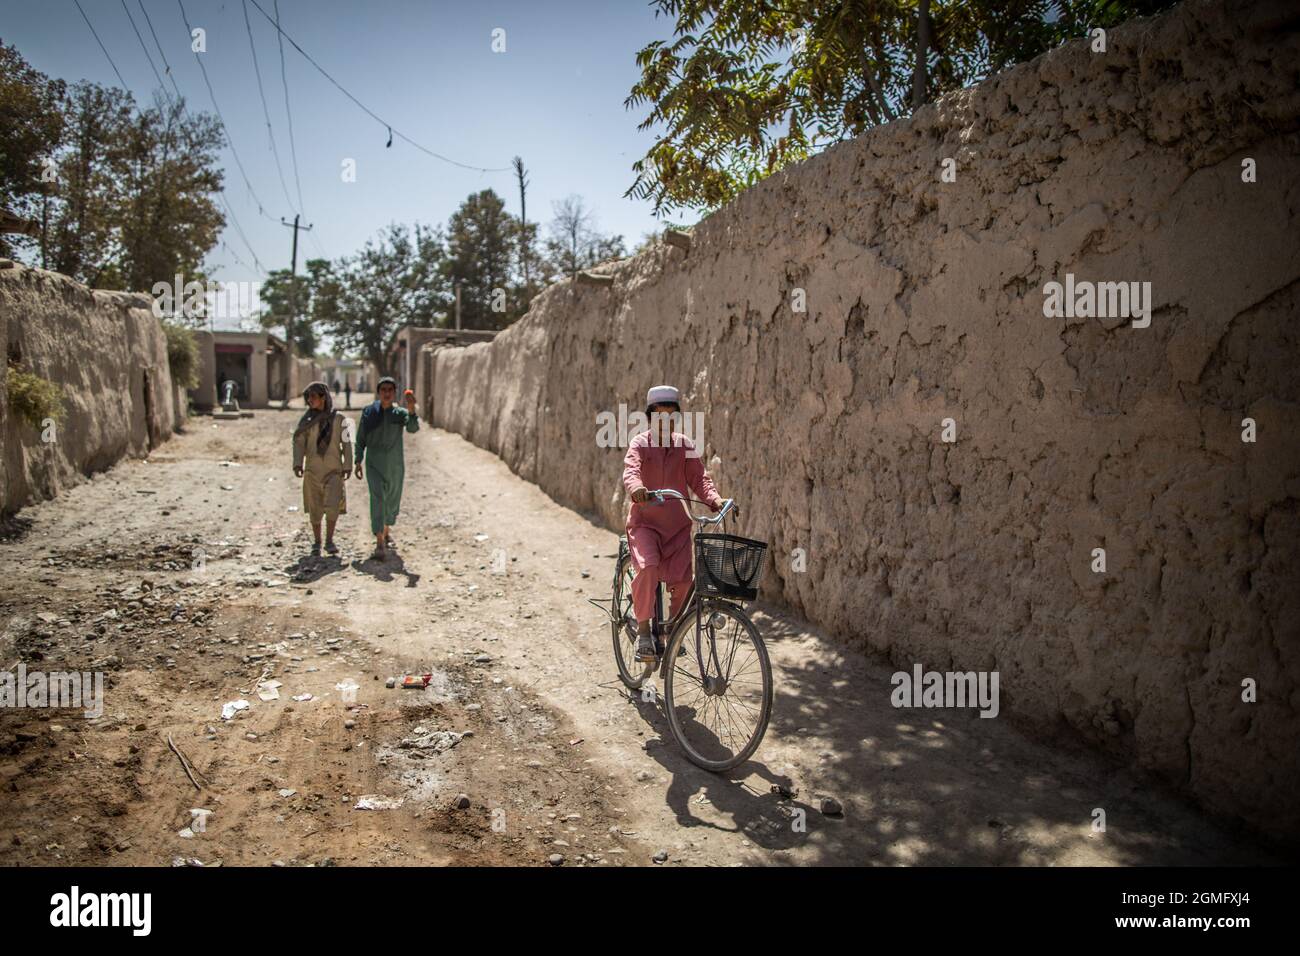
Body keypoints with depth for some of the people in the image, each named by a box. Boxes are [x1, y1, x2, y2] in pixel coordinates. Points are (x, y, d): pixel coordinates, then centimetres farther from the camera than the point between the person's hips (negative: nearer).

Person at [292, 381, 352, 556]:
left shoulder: (338, 418, -2)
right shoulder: (306, 419, 1)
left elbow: (346, 443, 1)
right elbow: (299, 443, -1)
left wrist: (348, 466, -5)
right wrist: (297, 464, -13)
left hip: (333, 470, -1)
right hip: (313, 469, 1)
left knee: (333, 505, -14)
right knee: (315, 508, 5)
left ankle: (329, 541, 2)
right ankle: (317, 542, 20)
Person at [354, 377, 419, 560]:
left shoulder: (400, 414, -1)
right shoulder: (368, 412, -1)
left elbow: (413, 428, -21)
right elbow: (360, 438, 5)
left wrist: (411, 410, -39)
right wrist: (358, 462, -2)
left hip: (396, 465, 2)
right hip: (375, 464, -2)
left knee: (392, 501, 14)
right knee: (377, 499, -15)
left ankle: (387, 528, 42)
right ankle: (379, 542, -17)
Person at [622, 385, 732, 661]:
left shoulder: (685, 446, 7)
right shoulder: (640, 444, -2)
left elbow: (699, 477, -1)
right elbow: (630, 471, -20)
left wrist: (714, 499, -21)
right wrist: (636, 489, -43)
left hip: (678, 524, 3)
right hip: (645, 521, -3)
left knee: (683, 580, -7)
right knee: (648, 569, -28)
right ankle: (643, 631, -13)